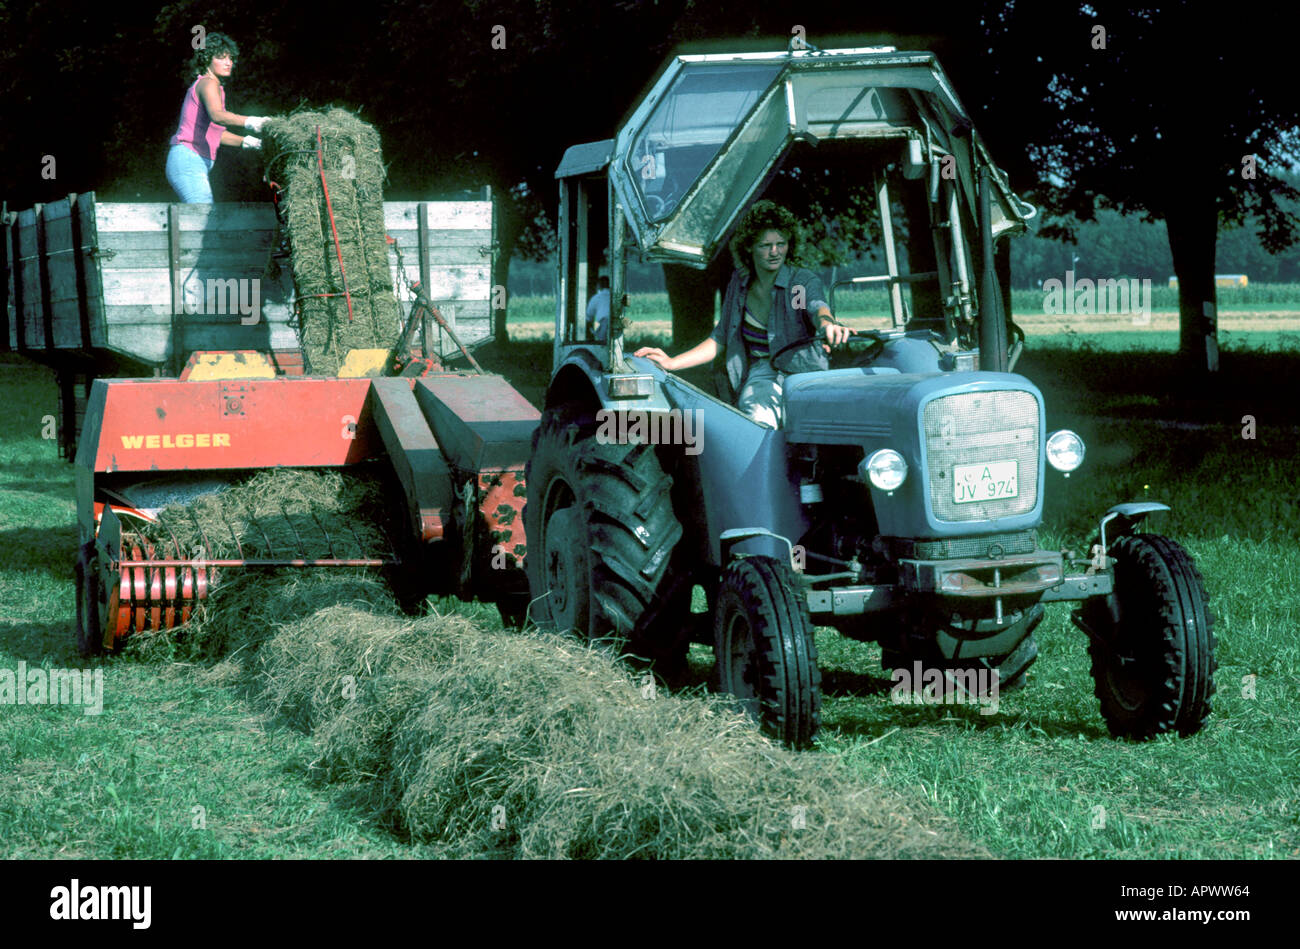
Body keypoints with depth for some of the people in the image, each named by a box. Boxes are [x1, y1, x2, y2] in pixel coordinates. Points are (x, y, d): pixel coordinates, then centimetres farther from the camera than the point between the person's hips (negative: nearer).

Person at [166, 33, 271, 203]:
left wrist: (245, 141, 12)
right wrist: (248, 122, -45)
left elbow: (215, 133, 23)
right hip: (188, 160, -10)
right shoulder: (208, 83, -9)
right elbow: (216, 115, -31)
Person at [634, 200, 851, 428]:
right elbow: (719, 339, 17)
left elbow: (817, 307, -29)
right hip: (761, 376, 2)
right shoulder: (740, 284, 10)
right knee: (759, 417, -35)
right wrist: (672, 363, 7)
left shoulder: (805, 281, -5)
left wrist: (828, 324, -55)